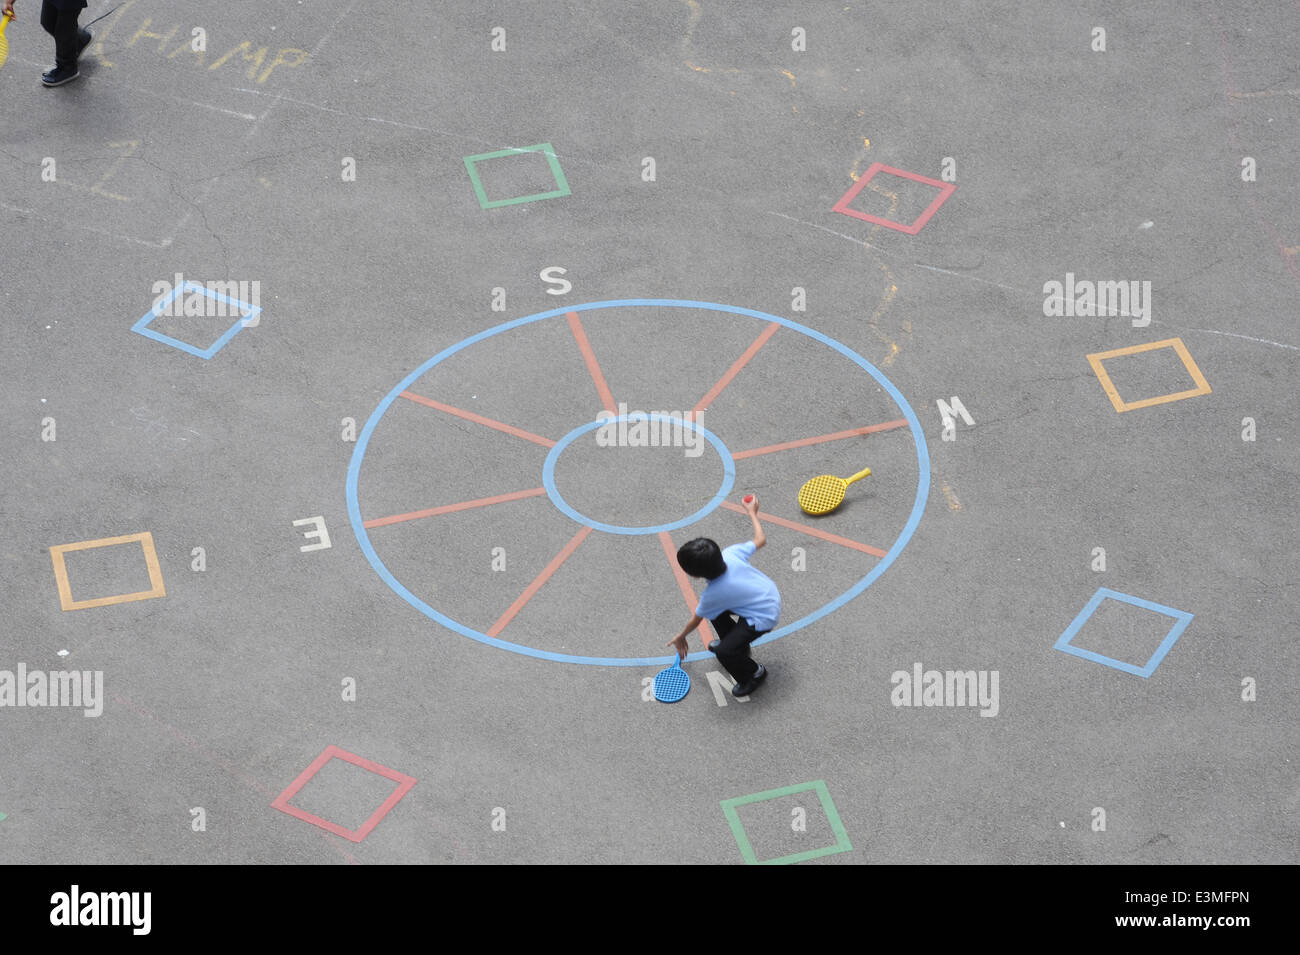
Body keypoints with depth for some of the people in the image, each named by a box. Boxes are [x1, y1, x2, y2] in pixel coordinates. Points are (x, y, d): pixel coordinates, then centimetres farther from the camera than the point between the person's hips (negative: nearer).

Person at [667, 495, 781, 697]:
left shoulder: (711, 595, -26)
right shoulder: (730, 553, -15)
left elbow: (697, 619, -7)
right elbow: (760, 539, -1)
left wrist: (681, 637, 14)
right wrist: (752, 512, 15)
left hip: (762, 618, -9)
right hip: (770, 594, 9)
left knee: (724, 652, -17)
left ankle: (754, 673, 11)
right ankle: (733, 641, 43)